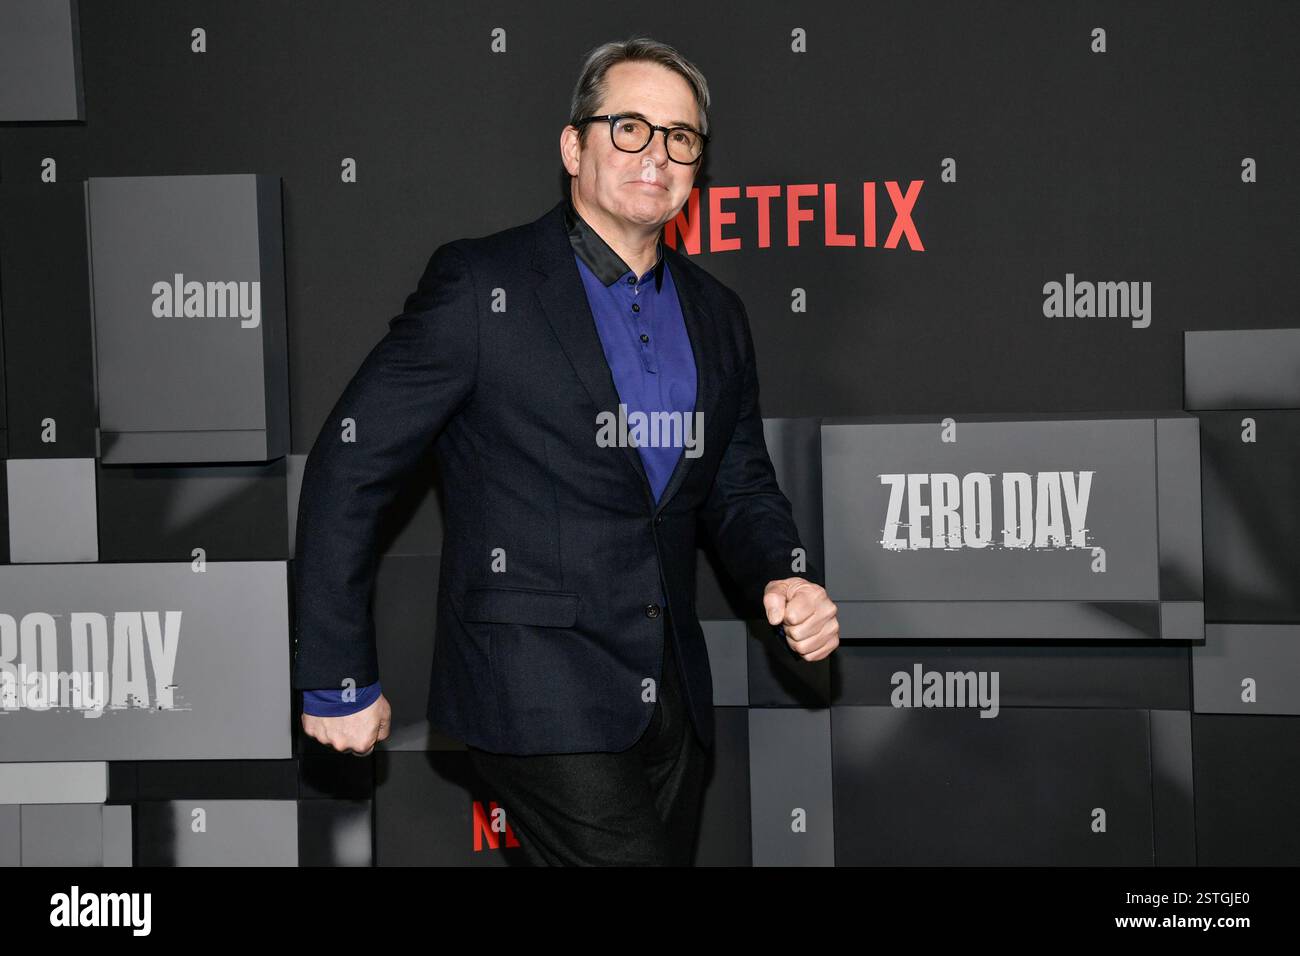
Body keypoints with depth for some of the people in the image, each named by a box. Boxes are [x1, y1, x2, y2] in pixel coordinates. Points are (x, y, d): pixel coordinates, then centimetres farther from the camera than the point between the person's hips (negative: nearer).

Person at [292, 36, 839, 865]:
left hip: (671, 698, 7)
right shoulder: (480, 284, -8)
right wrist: (337, 679, -8)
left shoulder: (717, 316, 11)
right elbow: (352, 464, -8)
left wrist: (787, 579, -4)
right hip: (539, 695, -6)